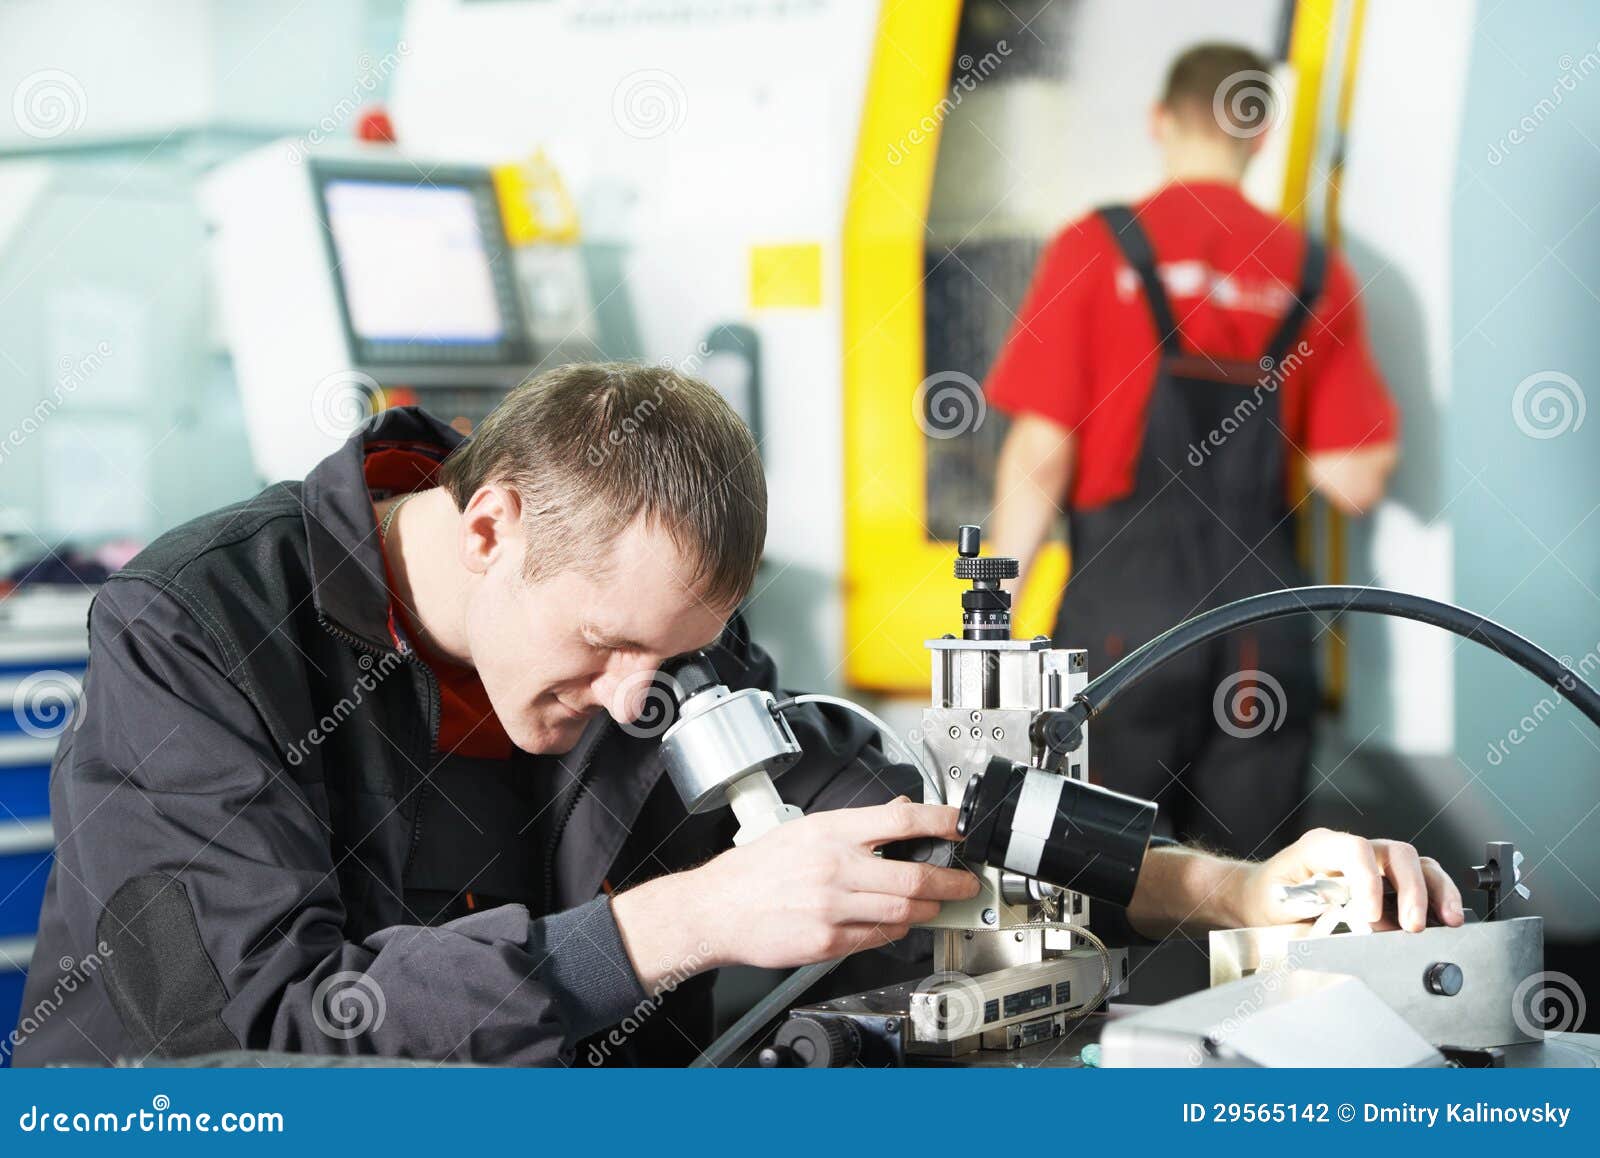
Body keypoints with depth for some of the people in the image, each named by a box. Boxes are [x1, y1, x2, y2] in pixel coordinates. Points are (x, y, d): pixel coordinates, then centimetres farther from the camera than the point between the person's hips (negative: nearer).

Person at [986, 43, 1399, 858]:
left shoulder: (1096, 249, -1)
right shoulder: (1312, 272, 5)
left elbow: (1040, 454, -5)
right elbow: (1355, 483, 3)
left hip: (1124, 613, -2)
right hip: (1264, 630, 2)